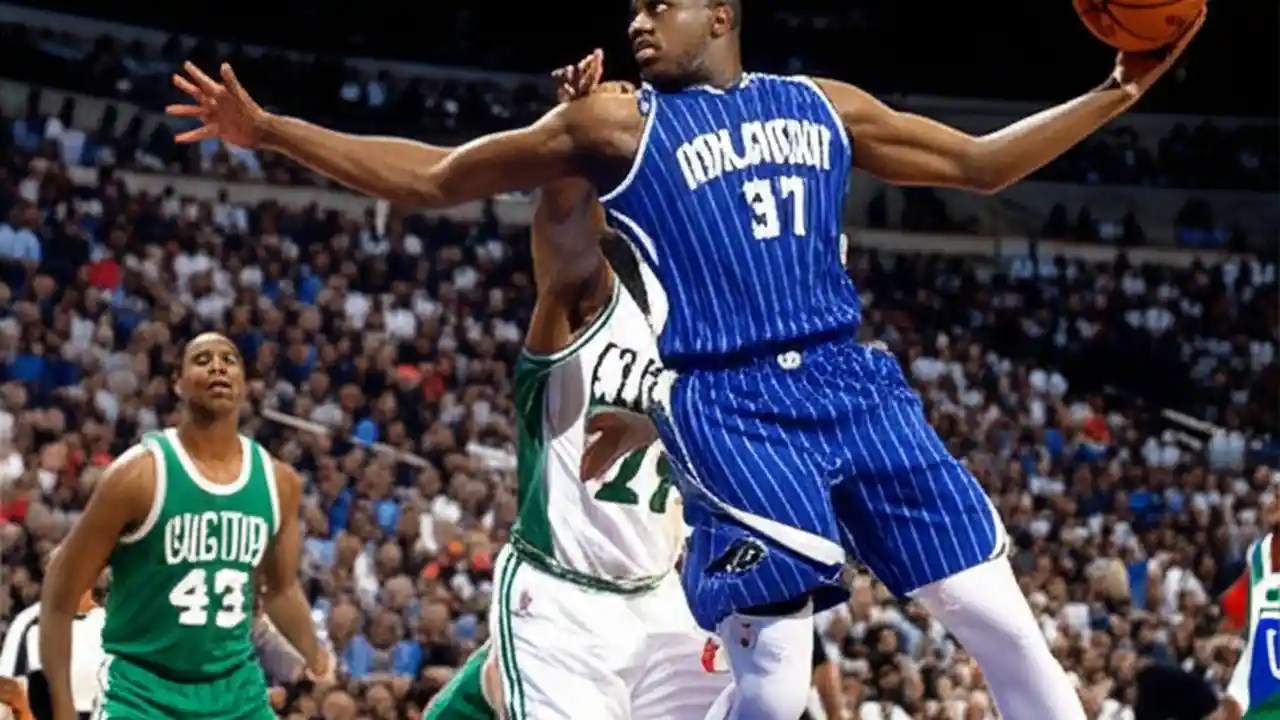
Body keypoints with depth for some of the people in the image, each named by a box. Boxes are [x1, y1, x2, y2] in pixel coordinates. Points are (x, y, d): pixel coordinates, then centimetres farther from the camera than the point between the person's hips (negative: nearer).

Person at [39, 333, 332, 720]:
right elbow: (60, 594, -7)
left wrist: (315, 655, 13)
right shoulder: (139, 474, -12)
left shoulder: (278, 481, 3)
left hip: (235, 687, 5)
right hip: (141, 688, -5)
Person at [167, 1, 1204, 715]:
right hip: (726, 404, -4)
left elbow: (981, 164, 24)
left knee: (1001, 620, 1)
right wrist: (269, 131, 1)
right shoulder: (617, 125, 5)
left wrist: (1116, 94, 17)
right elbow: (430, 177, 8)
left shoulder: (824, 106, 14)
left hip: (851, 381, 4)